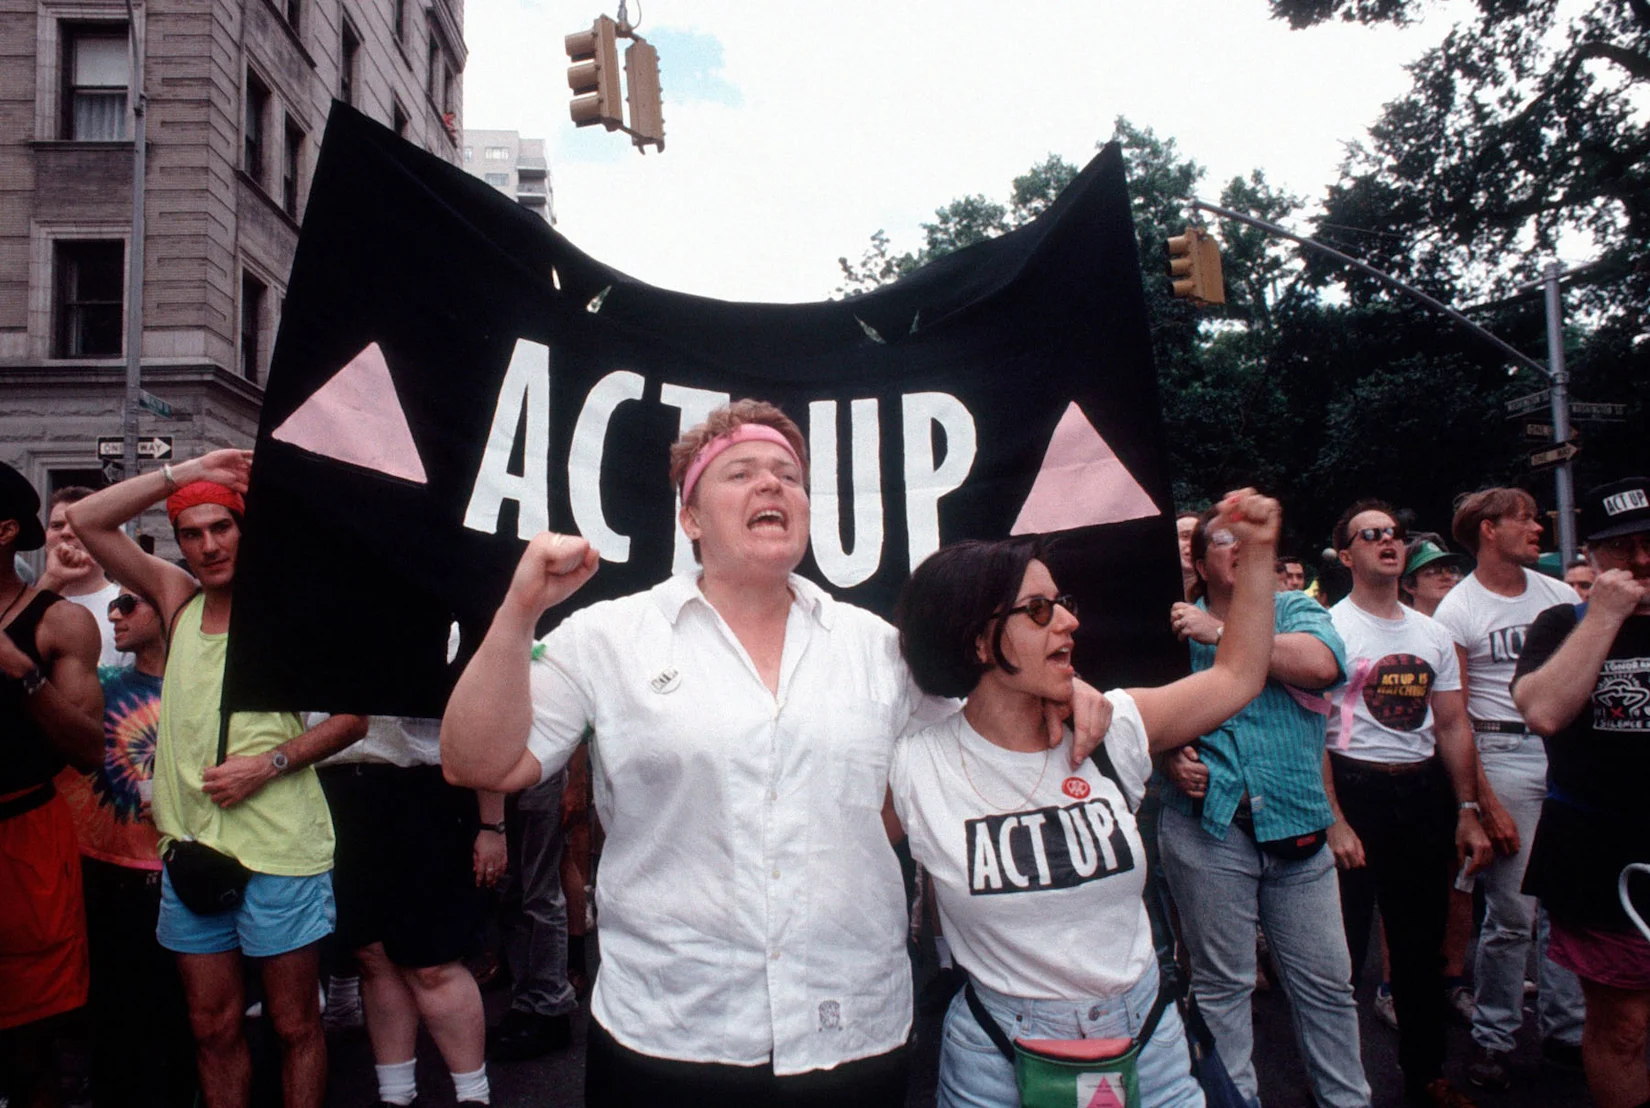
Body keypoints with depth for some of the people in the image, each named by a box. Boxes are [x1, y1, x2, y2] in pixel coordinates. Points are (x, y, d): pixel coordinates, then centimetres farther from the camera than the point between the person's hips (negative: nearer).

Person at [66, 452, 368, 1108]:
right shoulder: (178, 599, 9)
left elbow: (352, 715, -4)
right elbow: (85, 520, 7)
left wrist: (269, 763, -16)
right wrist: (187, 471, -1)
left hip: (279, 849, -4)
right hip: (190, 843, 4)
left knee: (295, 1025, 6)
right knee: (211, 1026, 13)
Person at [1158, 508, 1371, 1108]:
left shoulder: (1297, 609, 5)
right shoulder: (1176, 628, 4)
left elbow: (1321, 663, -17)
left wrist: (1221, 632, -16)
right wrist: (1170, 759, -10)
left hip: (1297, 827, 1)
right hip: (1206, 827, -1)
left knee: (1326, 981, 11)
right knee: (1221, 985, 10)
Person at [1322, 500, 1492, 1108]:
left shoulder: (1433, 633, 11)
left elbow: (1452, 725, 13)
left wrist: (1467, 810, 6)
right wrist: (1334, 821, -17)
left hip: (1423, 794, 6)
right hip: (1354, 790, -6)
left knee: (1422, 943, 17)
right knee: (1343, 948, 3)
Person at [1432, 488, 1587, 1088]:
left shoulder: (1561, 596, 11)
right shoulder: (1457, 611, -4)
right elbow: (1452, 719, -6)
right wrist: (1485, 804, -10)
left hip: (1568, 748, 5)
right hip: (1503, 756, -5)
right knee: (1511, 913, 0)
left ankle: (1564, 1028, 24)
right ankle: (1492, 1039, 15)